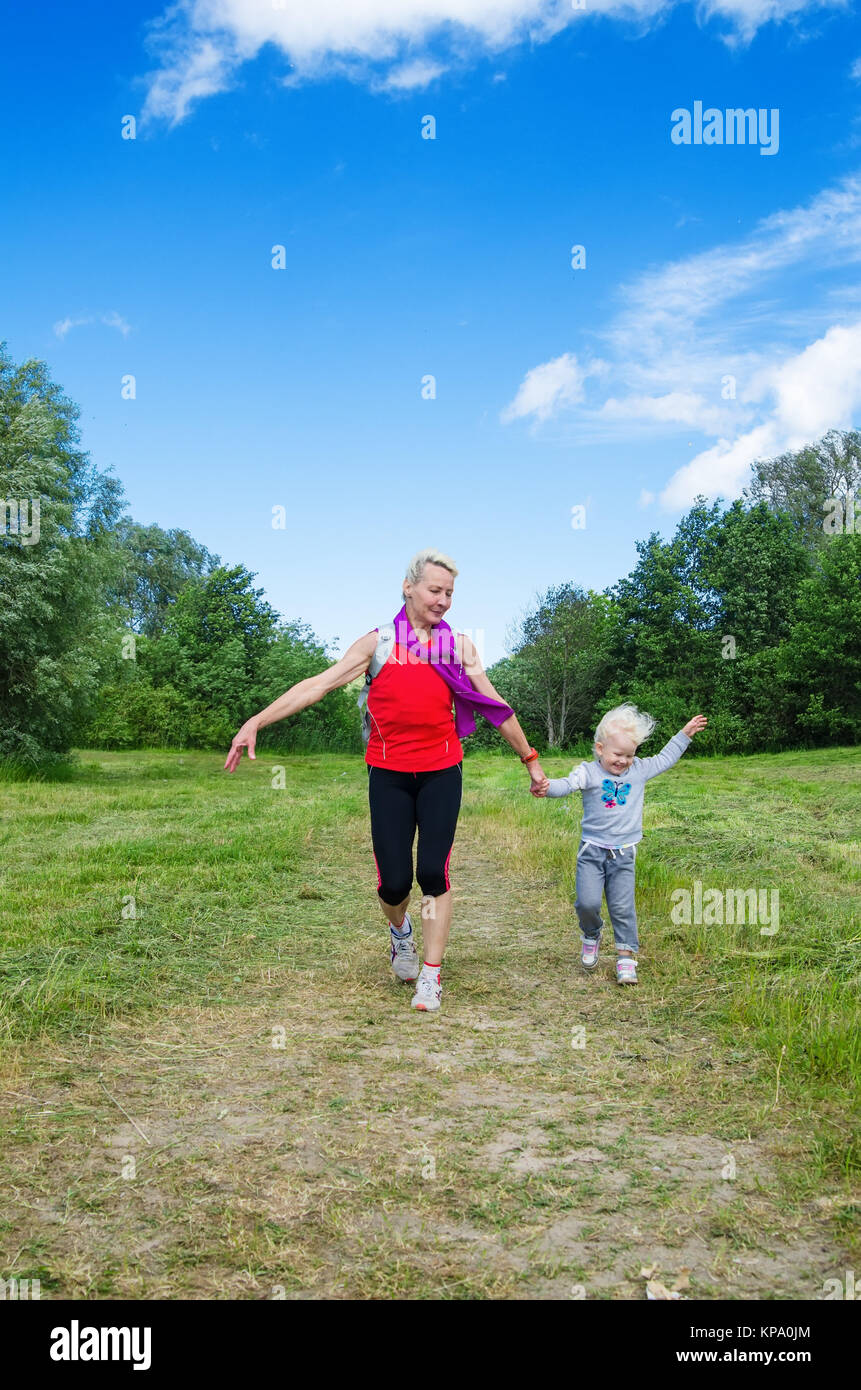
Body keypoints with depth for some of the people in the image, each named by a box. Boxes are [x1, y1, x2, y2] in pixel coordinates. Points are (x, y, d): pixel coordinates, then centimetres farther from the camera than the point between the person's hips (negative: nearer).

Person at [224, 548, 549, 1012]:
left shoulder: (459, 646, 7)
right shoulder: (378, 642, 2)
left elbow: (495, 707, 14)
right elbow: (320, 683, -4)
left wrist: (530, 759, 17)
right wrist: (256, 721, -12)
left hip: (441, 772, 1)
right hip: (389, 774, -1)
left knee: (434, 871, -8)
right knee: (394, 880, -3)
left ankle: (430, 977, 8)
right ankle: (400, 931, 34)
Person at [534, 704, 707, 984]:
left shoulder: (640, 770, 7)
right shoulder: (589, 772, -6)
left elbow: (664, 759, 23)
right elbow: (568, 784, -23)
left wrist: (684, 734, 22)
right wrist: (547, 786, -45)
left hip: (624, 855, 2)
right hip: (592, 851, -2)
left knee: (622, 907, 1)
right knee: (587, 902, -8)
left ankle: (626, 956, 12)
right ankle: (592, 935, 23)